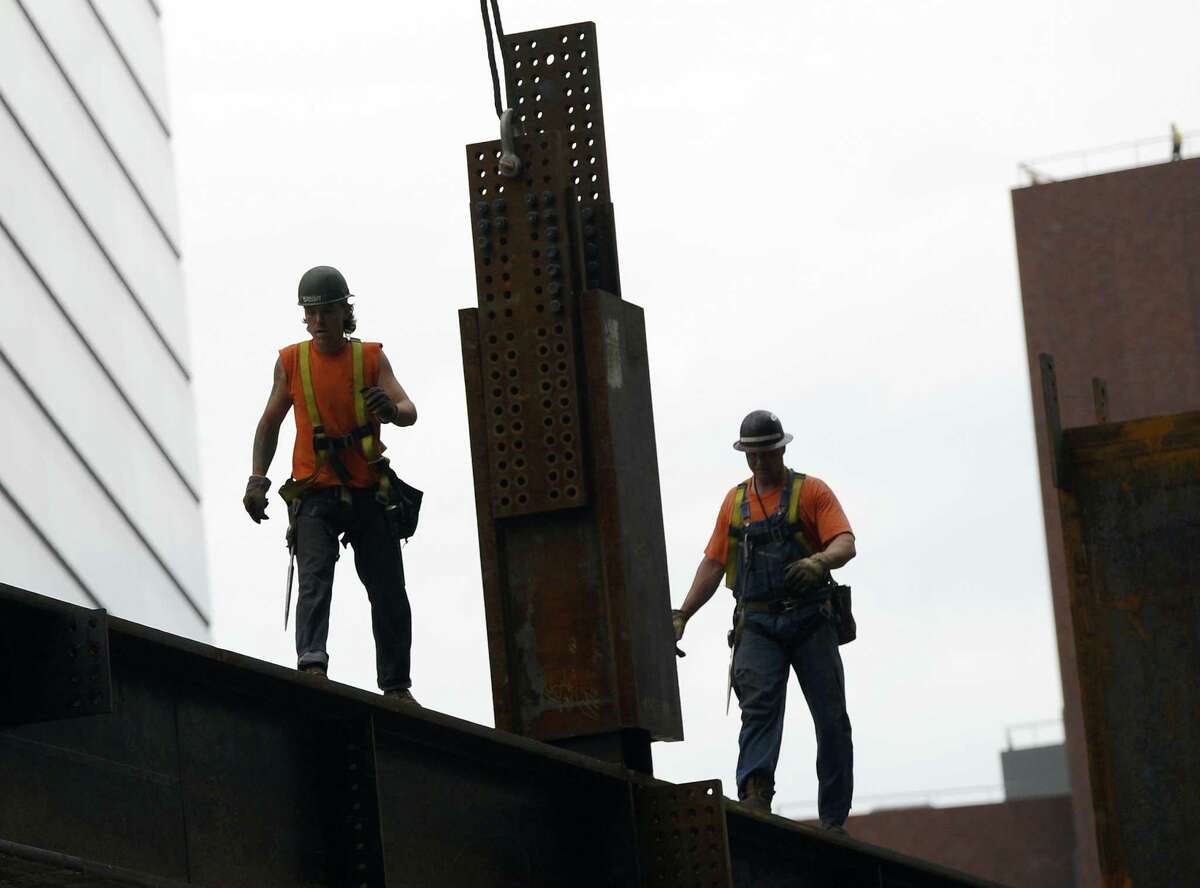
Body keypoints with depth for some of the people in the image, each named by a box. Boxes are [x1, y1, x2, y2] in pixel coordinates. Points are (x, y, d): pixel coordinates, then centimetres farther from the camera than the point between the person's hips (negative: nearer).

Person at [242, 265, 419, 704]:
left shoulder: (371, 358, 3)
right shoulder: (291, 361, 5)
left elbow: (409, 411, -8)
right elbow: (270, 423, 14)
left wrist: (391, 410, -32)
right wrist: (257, 479, 4)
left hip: (368, 494, 1)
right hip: (315, 496, -1)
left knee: (390, 596, 4)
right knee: (314, 581, -20)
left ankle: (396, 684, 15)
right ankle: (312, 665, -35)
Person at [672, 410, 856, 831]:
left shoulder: (812, 492, 4)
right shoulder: (735, 501, 17)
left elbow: (845, 544, -10)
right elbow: (713, 563, 19)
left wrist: (819, 561, -32)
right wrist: (681, 616, 12)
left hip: (810, 621, -2)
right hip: (757, 623, 2)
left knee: (832, 719, -1)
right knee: (759, 706, -17)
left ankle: (833, 819, 5)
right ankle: (755, 795, -34)